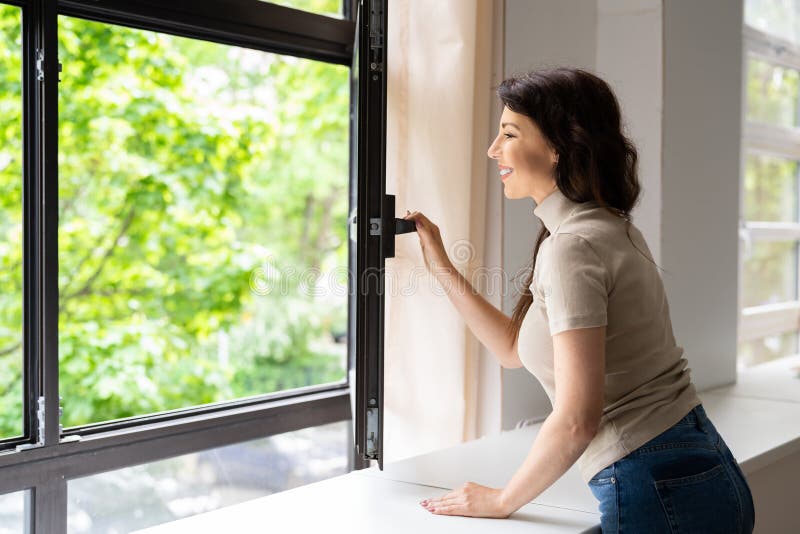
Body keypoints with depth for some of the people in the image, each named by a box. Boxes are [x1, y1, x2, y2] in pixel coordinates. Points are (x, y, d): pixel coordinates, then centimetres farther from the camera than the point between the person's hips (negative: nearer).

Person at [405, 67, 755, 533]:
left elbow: (577, 419, -23)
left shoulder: (573, 247, -19)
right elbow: (515, 347, 18)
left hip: (659, 493, -9)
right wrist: (441, 267, 14)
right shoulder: (610, 228, 10)